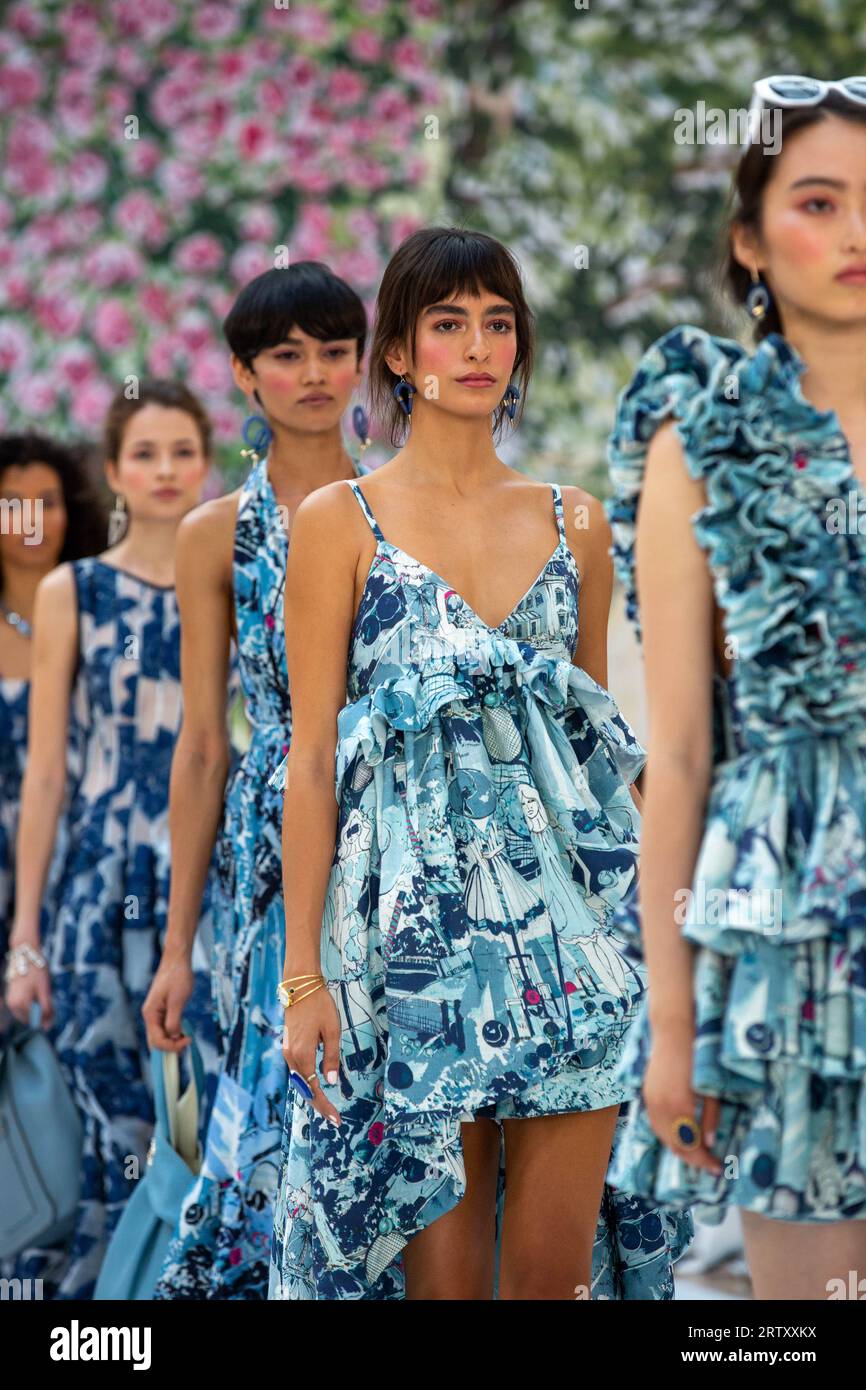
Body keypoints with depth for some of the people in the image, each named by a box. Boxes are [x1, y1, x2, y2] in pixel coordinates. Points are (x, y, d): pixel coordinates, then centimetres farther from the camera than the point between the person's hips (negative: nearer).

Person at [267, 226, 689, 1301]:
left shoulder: (573, 522, 11)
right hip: (411, 914, -3)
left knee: (555, 1267, 0)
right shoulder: (340, 521, 1)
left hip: (566, 900, 3)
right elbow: (310, 759, -2)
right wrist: (303, 973, -8)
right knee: (444, 1271, 0)